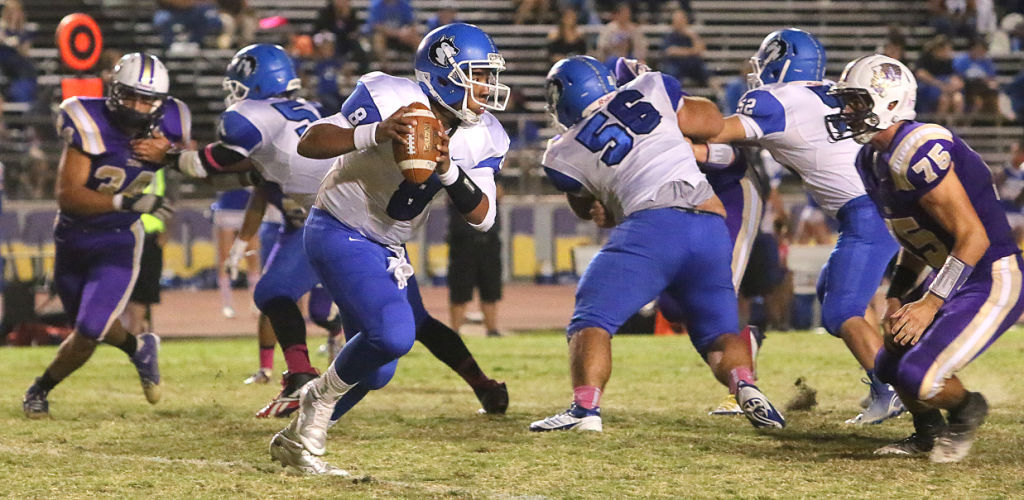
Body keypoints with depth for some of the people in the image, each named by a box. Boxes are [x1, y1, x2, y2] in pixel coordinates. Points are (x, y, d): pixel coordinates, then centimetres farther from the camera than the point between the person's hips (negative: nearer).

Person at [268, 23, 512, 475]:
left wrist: (448, 170, -27)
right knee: (394, 334, -27)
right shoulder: (391, 100, -24)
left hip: (386, 248, 8)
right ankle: (321, 396, -1)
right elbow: (308, 144, -27)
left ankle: (296, 439, 31)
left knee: (375, 371, 12)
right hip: (339, 232, -8)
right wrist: (375, 134, -43)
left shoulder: (481, 139, -5)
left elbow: (482, 218, -10)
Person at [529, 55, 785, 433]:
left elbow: (588, 209, 30)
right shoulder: (651, 90, 18)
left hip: (654, 222, -4)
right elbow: (712, 124, 29)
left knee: (592, 320, 3)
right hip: (712, 227, 4)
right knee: (719, 333, 16)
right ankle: (746, 387, -12)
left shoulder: (565, 154, 14)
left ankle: (585, 407, -17)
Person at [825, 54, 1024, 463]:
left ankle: (966, 411, 13)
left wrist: (930, 304, -23)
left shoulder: (917, 152, -25)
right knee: (889, 366, 14)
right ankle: (928, 431, 39)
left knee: (918, 378, -18)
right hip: (956, 277, 10)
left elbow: (973, 237, -25)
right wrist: (897, 297, 8)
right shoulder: (874, 161, 7)